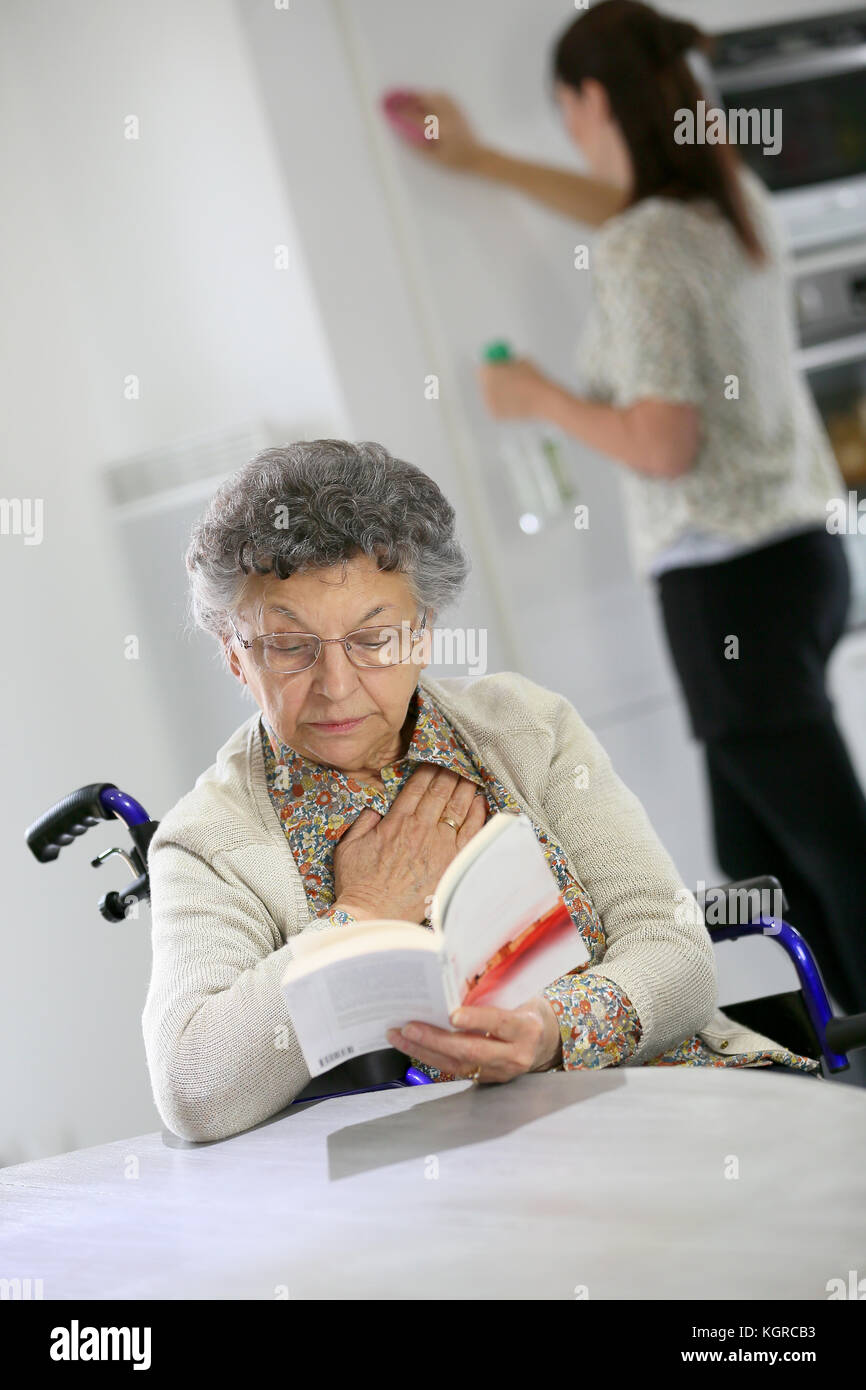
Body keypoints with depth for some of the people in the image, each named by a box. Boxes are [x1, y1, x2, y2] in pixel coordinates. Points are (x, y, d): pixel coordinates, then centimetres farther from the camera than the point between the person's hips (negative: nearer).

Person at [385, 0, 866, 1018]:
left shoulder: (635, 256, -16)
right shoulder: (735, 199, 9)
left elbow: (666, 445, -20)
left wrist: (542, 401, -4)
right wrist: (482, 161, 40)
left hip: (726, 582, -9)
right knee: (757, 855, 16)